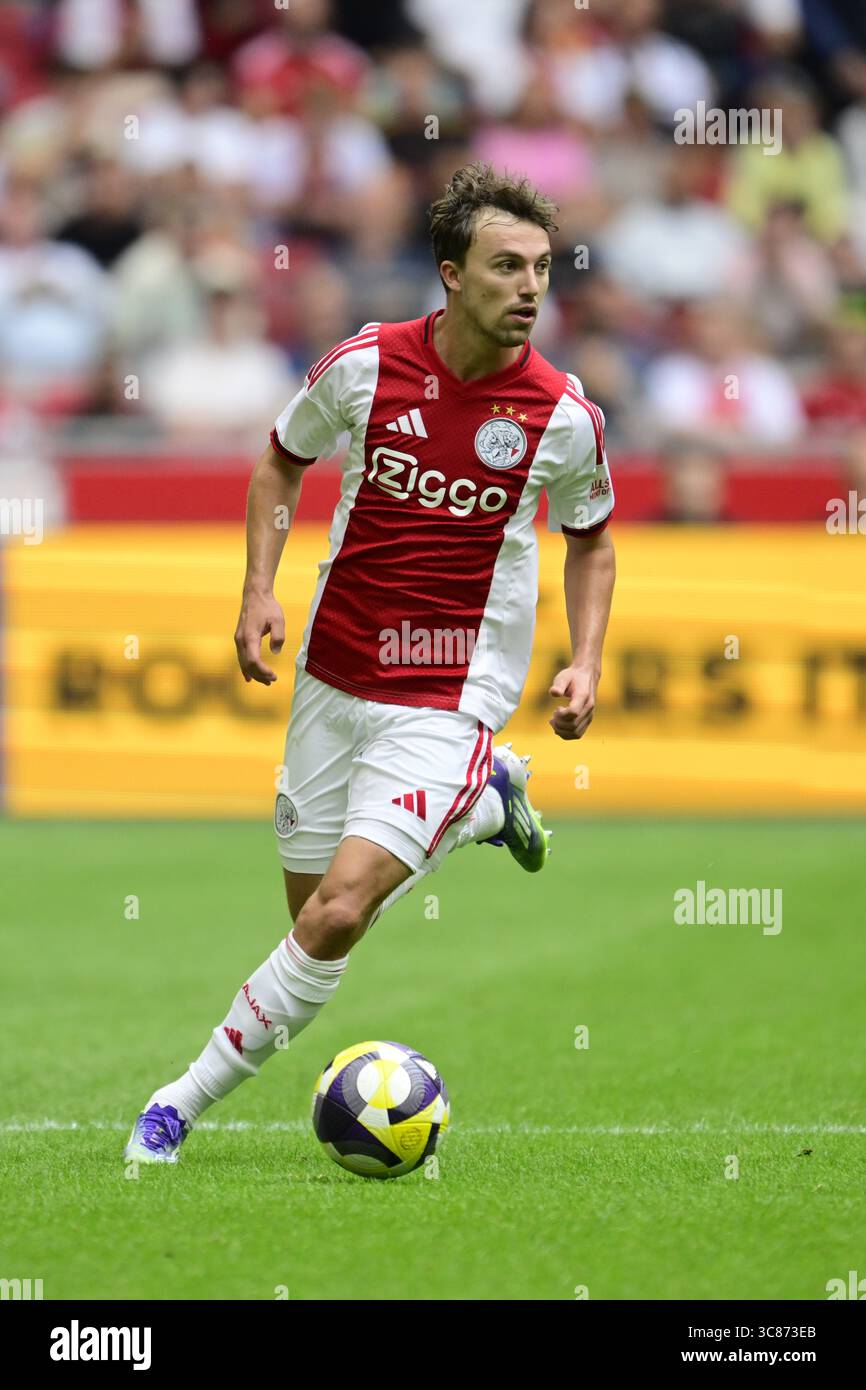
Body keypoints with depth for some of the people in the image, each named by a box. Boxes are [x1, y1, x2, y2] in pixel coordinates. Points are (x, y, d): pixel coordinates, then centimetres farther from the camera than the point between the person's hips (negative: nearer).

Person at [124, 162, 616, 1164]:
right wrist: (259, 587, -2)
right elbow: (283, 460, 11)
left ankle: (186, 1102, -4)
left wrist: (585, 662, -3)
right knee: (312, 908, 15)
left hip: (448, 699, -3)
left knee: (338, 913, -19)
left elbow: (591, 541, 11)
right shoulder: (365, 366, -8)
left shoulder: (563, 416, -9)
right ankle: (483, 802, 40)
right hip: (333, 676, 3)